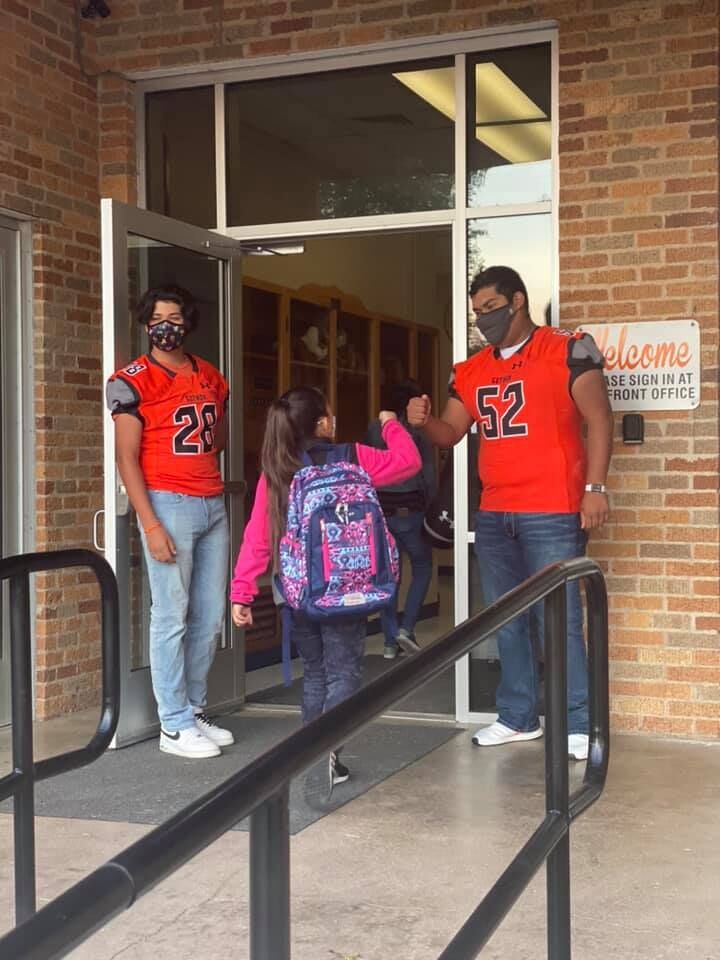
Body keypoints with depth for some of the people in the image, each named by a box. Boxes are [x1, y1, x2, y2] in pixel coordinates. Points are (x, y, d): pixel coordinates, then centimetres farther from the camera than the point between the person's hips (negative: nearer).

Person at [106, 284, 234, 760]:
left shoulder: (211, 377, 13)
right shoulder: (134, 381, -5)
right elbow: (126, 457, -9)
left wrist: (192, 456, 10)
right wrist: (150, 524, -14)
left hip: (213, 505, 6)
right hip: (169, 505, -6)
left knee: (210, 617, 9)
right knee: (172, 617, -4)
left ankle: (194, 709, 22)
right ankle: (174, 725, 4)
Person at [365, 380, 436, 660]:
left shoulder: (374, 429, 5)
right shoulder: (419, 430, -4)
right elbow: (428, 475, -5)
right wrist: (429, 506, 8)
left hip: (379, 509, 3)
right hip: (409, 509, -3)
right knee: (422, 566, 15)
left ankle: (390, 641, 11)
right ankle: (406, 627, 1)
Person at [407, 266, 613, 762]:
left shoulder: (567, 350, -5)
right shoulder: (471, 371, 13)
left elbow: (599, 418, -8)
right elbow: (451, 432, 17)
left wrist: (595, 487, -15)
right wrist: (425, 421, -5)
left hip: (553, 514, -6)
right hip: (493, 516, 7)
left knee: (559, 618, -5)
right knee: (507, 621, 12)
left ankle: (578, 725, 3)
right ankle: (518, 718, 23)